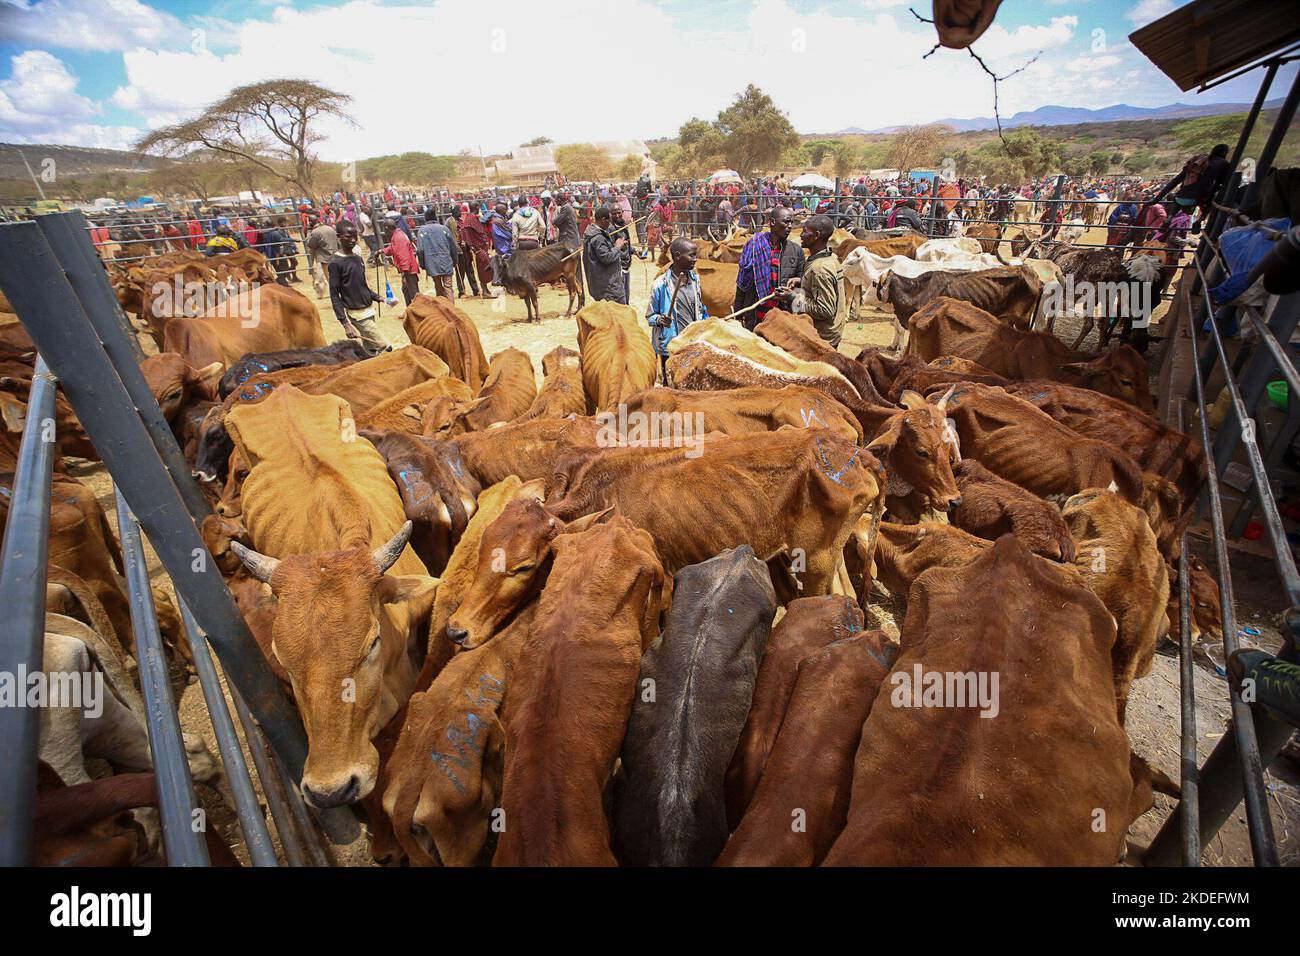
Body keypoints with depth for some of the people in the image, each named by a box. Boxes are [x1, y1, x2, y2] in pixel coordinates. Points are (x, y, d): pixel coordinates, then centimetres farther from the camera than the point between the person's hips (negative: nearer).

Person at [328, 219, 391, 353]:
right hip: (356, 314, -7)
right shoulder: (336, 262, -11)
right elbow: (334, 295, -12)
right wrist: (345, 323, -19)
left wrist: (378, 298, 7)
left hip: (369, 310, 7)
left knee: (369, 349, 12)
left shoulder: (358, 258, 10)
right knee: (384, 348, -11)